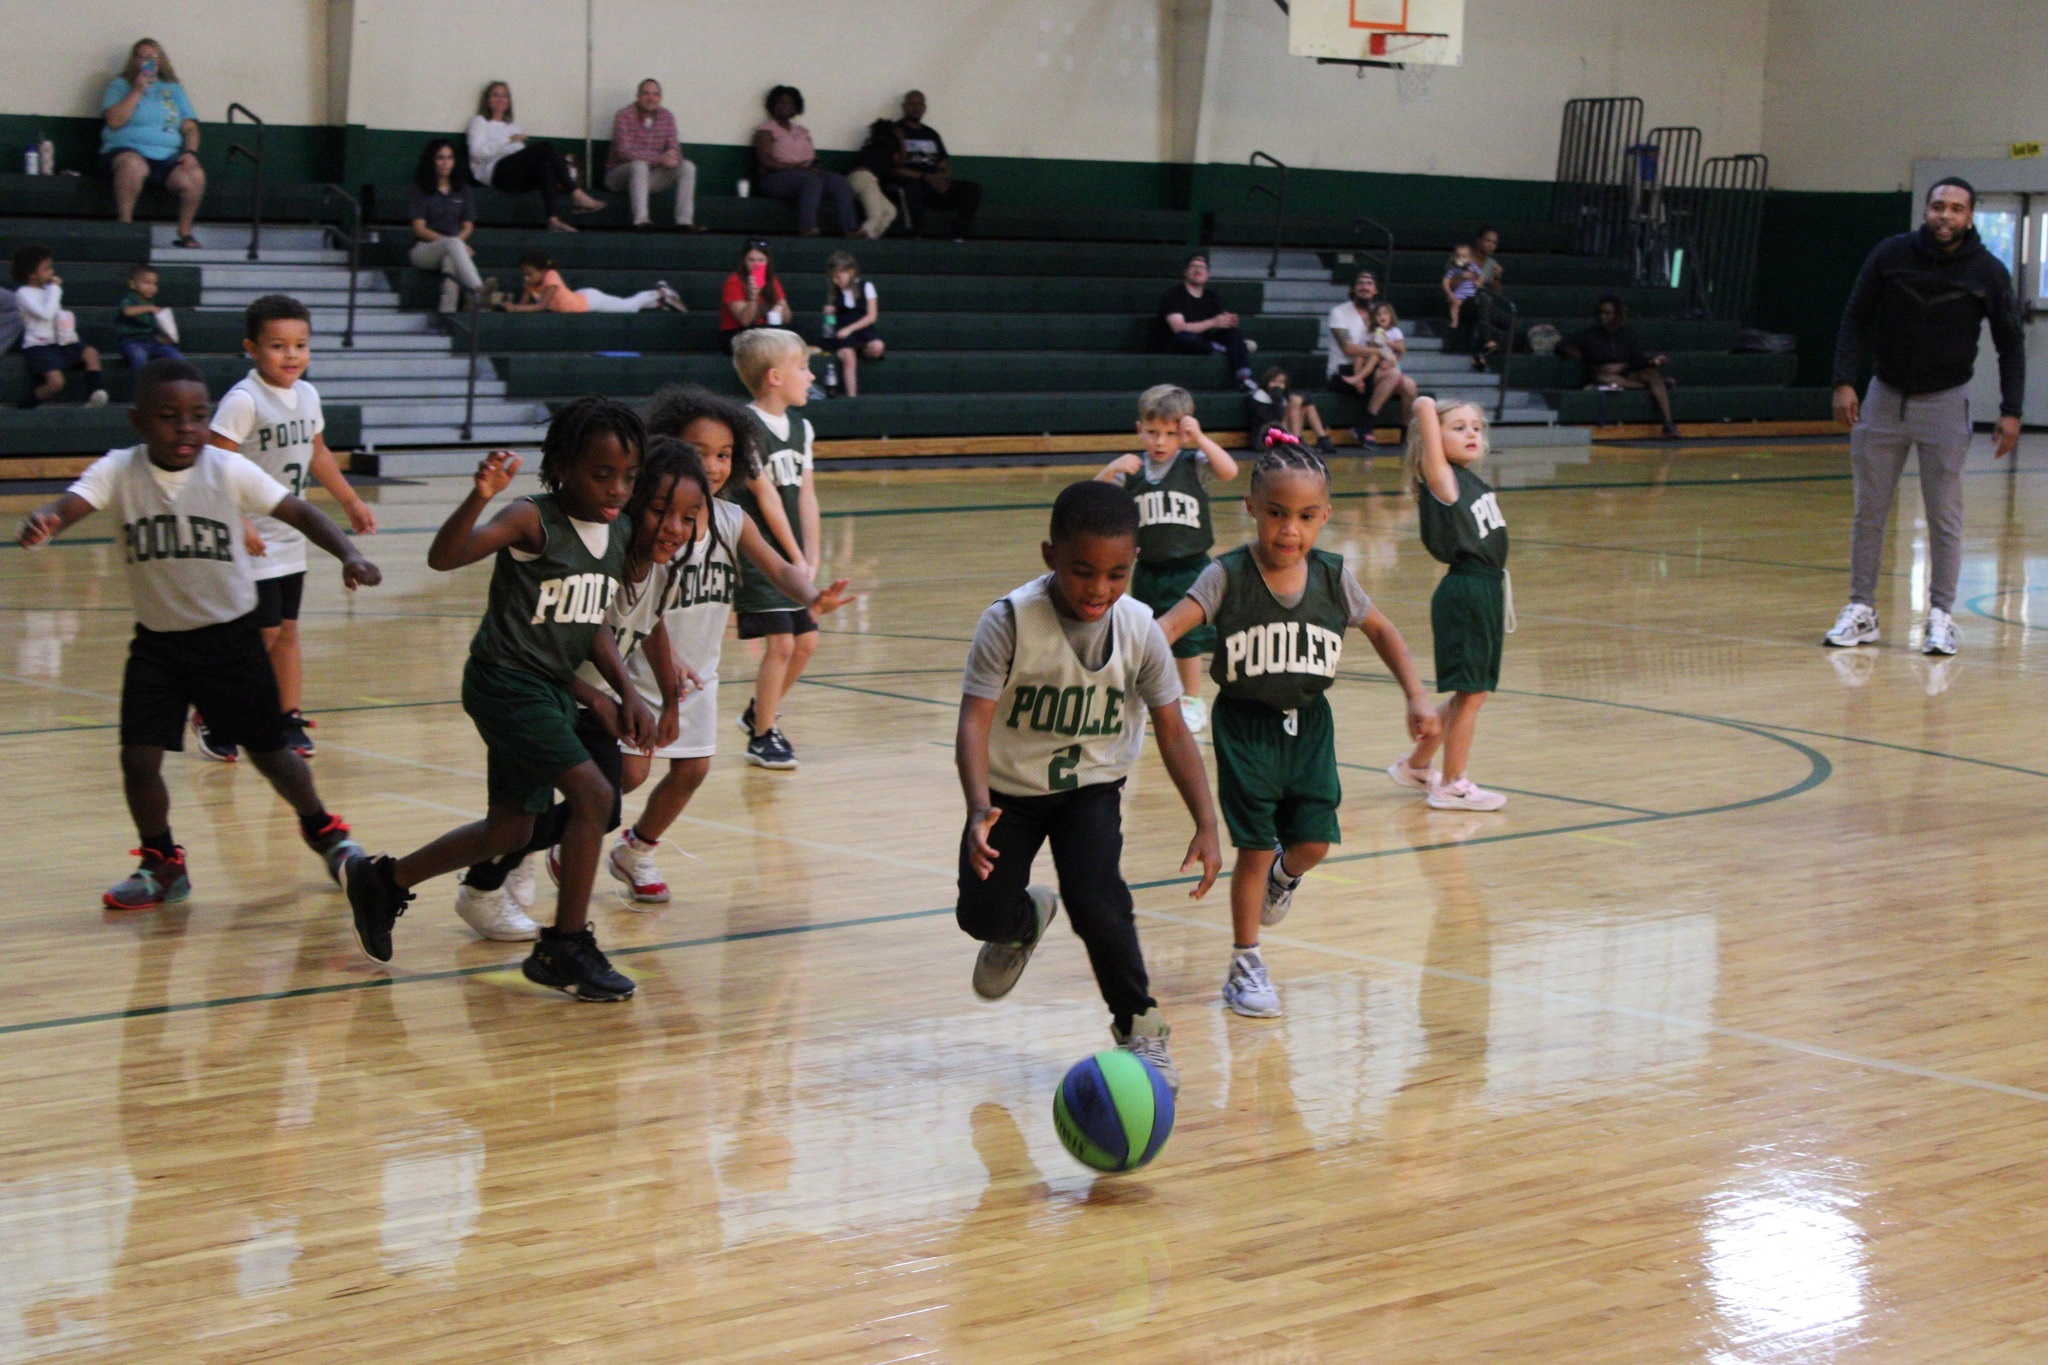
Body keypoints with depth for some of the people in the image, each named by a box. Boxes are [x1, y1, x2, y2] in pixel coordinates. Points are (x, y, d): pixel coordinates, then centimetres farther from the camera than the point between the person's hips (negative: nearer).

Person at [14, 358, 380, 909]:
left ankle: (321, 829, 37)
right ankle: (161, 863, 16)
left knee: (271, 753, 9)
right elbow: (70, 504, -28)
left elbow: (301, 513, -11)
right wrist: (41, 522, -52)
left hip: (231, 637, -1)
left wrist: (348, 555, -28)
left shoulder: (230, 471, -13)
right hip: (158, 641, 1)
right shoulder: (118, 472, -12)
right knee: (138, 759, -8)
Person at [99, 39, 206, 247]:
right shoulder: (120, 86, 13)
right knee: (133, 165, -40)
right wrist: (137, 91, -6)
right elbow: (114, 121, -4)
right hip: (128, 150, -3)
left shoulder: (174, 89, 22)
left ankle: (185, 232, -11)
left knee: (195, 176, -27)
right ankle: (124, 226, -31)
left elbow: (190, 127, 15)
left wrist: (190, 152, -4)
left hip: (168, 156, 3)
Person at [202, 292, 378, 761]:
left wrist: (351, 501, 27)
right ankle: (212, 718, 10)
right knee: (262, 632, -5)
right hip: (254, 544, -7)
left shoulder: (306, 395, 5)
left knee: (287, 630, 11)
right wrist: (238, 524, -29)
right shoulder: (243, 401, -18)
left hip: (291, 540, 7)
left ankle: (290, 720, 18)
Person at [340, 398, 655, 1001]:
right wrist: (480, 497, -47)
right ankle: (566, 946, -8)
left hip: (554, 687, 9)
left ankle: (382, 882, 34)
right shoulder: (533, 520, -18)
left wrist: (628, 693, 2)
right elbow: (444, 557, -30)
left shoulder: (621, 533, 4)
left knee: (511, 828, 16)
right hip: (506, 682, -9)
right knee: (593, 794, -19)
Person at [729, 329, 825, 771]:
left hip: (794, 558, 8)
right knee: (780, 643, -10)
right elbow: (766, 497, -15)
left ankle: (761, 711, 31)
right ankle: (762, 736, 4)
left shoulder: (801, 428, 10)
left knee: (806, 641, 11)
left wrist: (811, 560, -2)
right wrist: (796, 559, -13)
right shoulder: (747, 427, -14)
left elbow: (805, 494, 6)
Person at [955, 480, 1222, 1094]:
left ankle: (1140, 1026, 3)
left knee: (1097, 903, -20)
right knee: (981, 914, -3)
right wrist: (980, 809, -45)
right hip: (1011, 787, 0)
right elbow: (975, 720, -29)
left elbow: (1172, 730, -11)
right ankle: (1024, 920, 36)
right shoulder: (1011, 622, -24)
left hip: (1092, 788, 0)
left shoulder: (1139, 629, -16)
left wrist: (1206, 825, -19)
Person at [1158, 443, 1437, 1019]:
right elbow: (1171, 624, -28)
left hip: (1308, 723, 3)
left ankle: (1283, 876, 38)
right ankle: (1246, 965, 16)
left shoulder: (1333, 577, -5)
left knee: (1314, 842, -1)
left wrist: (1416, 696, 4)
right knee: (1255, 847, -2)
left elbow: (1381, 630, 10)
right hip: (1245, 726, -3)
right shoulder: (1228, 576, -16)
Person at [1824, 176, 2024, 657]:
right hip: (1884, 397, 2)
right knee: (1869, 511, 5)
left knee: (1945, 517, -1)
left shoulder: (1988, 273, -6)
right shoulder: (1890, 255, -5)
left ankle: (1941, 617, 6)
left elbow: (2011, 343, 1)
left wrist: (2011, 411, -8)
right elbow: (1856, 317, 0)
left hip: (1945, 402, -1)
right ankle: (1861, 610, 13)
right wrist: (1844, 382, -11)